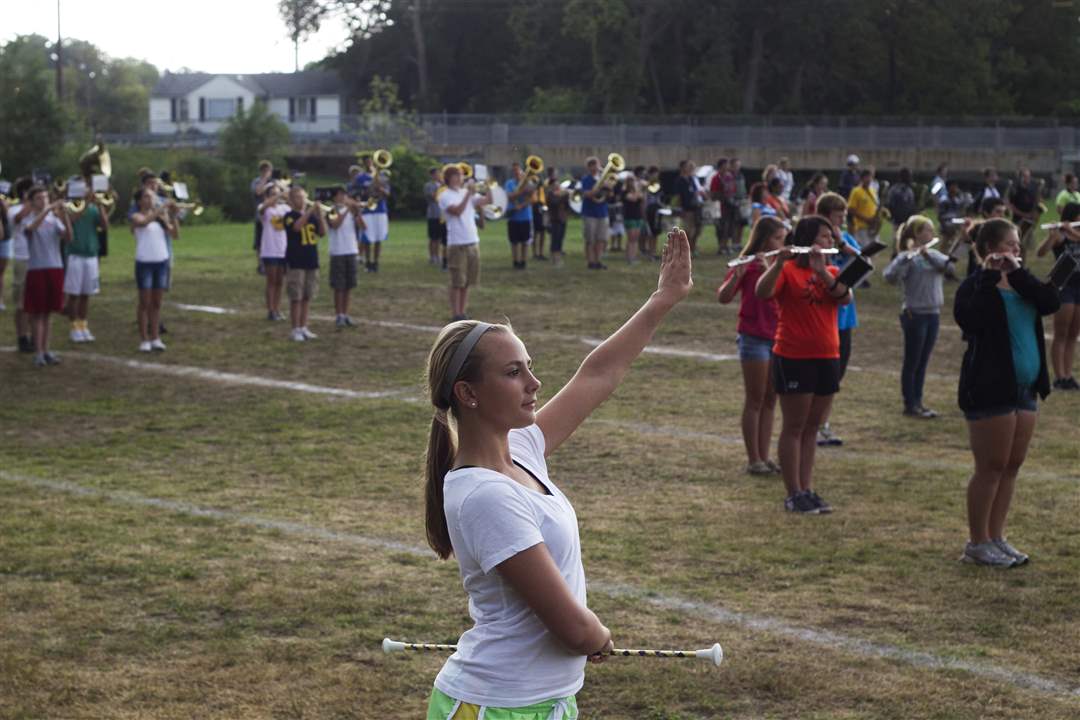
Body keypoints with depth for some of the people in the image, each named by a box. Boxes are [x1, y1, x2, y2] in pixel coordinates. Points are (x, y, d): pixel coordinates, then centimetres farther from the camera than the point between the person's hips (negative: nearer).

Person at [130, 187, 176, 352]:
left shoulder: (161, 216, 8)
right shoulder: (136, 216, -3)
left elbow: (175, 235, 0)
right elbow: (143, 222, -27)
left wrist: (172, 217, -12)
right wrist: (159, 209, -33)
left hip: (162, 261, 4)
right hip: (144, 262, -4)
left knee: (157, 302, 8)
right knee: (145, 302, 0)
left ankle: (155, 338, 12)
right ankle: (144, 340, 3)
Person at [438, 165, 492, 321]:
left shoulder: (467, 192, 13)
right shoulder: (445, 196, -6)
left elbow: (486, 201, 4)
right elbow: (457, 211, -22)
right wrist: (468, 194, -23)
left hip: (473, 242, 6)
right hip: (457, 244, -6)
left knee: (467, 281, 10)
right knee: (457, 282, -4)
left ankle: (463, 312, 17)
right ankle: (456, 314, 0)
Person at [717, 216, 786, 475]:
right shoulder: (748, 265, -7)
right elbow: (723, 298, -19)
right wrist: (737, 275, -36)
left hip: (779, 338, 6)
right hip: (754, 338, -6)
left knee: (770, 401, 9)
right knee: (755, 400, -2)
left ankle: (764, 456, 14)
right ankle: (753, 460, 2)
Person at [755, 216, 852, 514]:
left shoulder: (832, 272, 12)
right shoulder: (786, 270, -4)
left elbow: (845, 297, -8)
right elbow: (762, 293, -23)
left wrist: (822, 271, -21)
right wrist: (779, 262, -34)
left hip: (826, 359, 6)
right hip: (793, 359, -6)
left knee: (812, 427, 9)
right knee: (794, 427, -1)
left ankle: (807, 490, 14)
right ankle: (794, 495, 1)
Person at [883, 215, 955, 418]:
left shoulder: (933, 254, 10)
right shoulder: (908, 257, -11)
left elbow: (947, 264, -9)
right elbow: (890, 276, -26)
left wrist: (928, 254, -22)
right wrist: (905, 257, -37)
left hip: (933, 314, 7)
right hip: (914, 315, -7)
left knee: (923, 363, 12)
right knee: (912, 362, 1)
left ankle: (918, 402, 19)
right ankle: (909, 405, 8)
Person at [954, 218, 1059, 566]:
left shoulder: (1020, 283, 13)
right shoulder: (976, 286, -8)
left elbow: (1051, 302, -6)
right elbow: (968, 319, -29)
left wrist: (1018, 273, -15)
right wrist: (989, 277, -26)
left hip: (1024, 390, 8)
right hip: (990, 390, -8)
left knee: (1012, 466, 10)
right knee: (991, 467, -4)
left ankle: (996, 538, 19)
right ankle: (977, 543, 5)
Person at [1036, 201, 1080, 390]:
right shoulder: (1058, 234, -6)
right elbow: (1041, 252, -20)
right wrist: (1051, 236, -36)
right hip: (1064, 286, -6)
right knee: (1061, 334, -5)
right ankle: (1059, 377, -6)